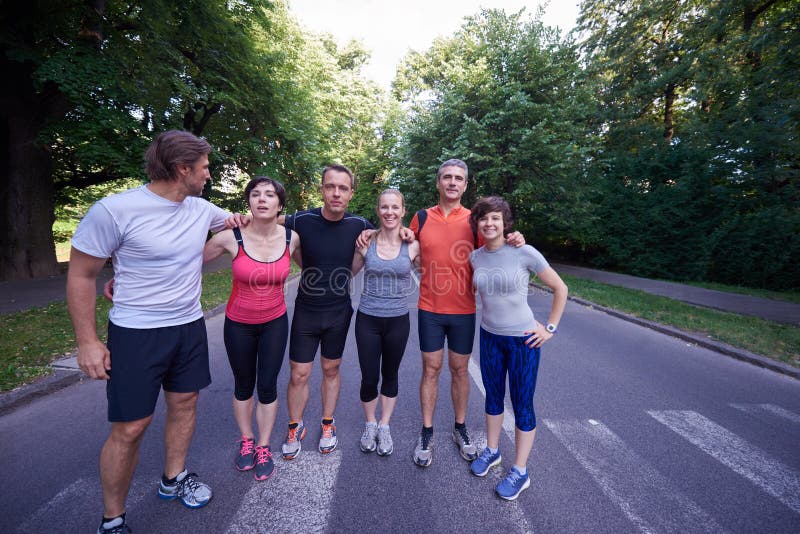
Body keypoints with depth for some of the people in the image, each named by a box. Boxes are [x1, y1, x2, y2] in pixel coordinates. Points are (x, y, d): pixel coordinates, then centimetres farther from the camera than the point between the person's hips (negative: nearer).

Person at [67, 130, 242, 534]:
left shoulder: (201, 208, -1)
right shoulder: (115, 210, -18)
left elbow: (234, 221, 25)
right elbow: (80, 275, -9)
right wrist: (87, 340, -10)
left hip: (190, 327, 6)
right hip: (136, 334, -5)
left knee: (184, 404, 17)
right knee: (130, 428, 3)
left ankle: (173, 479, 42)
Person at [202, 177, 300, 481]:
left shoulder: (291, 238, -12)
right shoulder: (230, 238, -18)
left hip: (275, 322, 1)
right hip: (239, 323, 0)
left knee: (267, 386, 7)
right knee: (243, 386, 16)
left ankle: (263, 448, 30)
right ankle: (246, 442, 39)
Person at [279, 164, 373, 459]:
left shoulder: (359, 225, -10)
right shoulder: (301, 220, -14)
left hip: (339, 311, 1)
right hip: (306, 310, -1)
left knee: (331, 370, 17)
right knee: (299, 374, 7)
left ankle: (328, 424, 38)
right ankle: (295, 427, 33)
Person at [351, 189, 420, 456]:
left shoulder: (412, 246, -6)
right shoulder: (366, 243, -5)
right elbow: (349, 273, 6)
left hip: (398, 320, 0)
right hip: (367, 319, 0)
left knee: (390, 375, 16)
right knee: (369, 377, 8)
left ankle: (384, 426, 38)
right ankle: (370, 424, 36)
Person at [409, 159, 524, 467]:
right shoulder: (422, 218, 1)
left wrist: (513, 243, -14)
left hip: (464, 310, 1)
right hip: (430, 309, 0)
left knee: (459, 369, 13)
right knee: (431, 369, 8)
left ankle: (460, 428, 32)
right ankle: (426, 434, 23)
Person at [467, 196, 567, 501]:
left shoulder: (525, 253, -16)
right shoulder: (475, 257, -2)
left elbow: (560, 289, -7)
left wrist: (550, 328, -7)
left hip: (523, 339, -4)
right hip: (489, 336, 5)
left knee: (522, 404, 8)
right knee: (493, 396, 19)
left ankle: (520, 472, 26)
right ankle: (492, 451, 41)